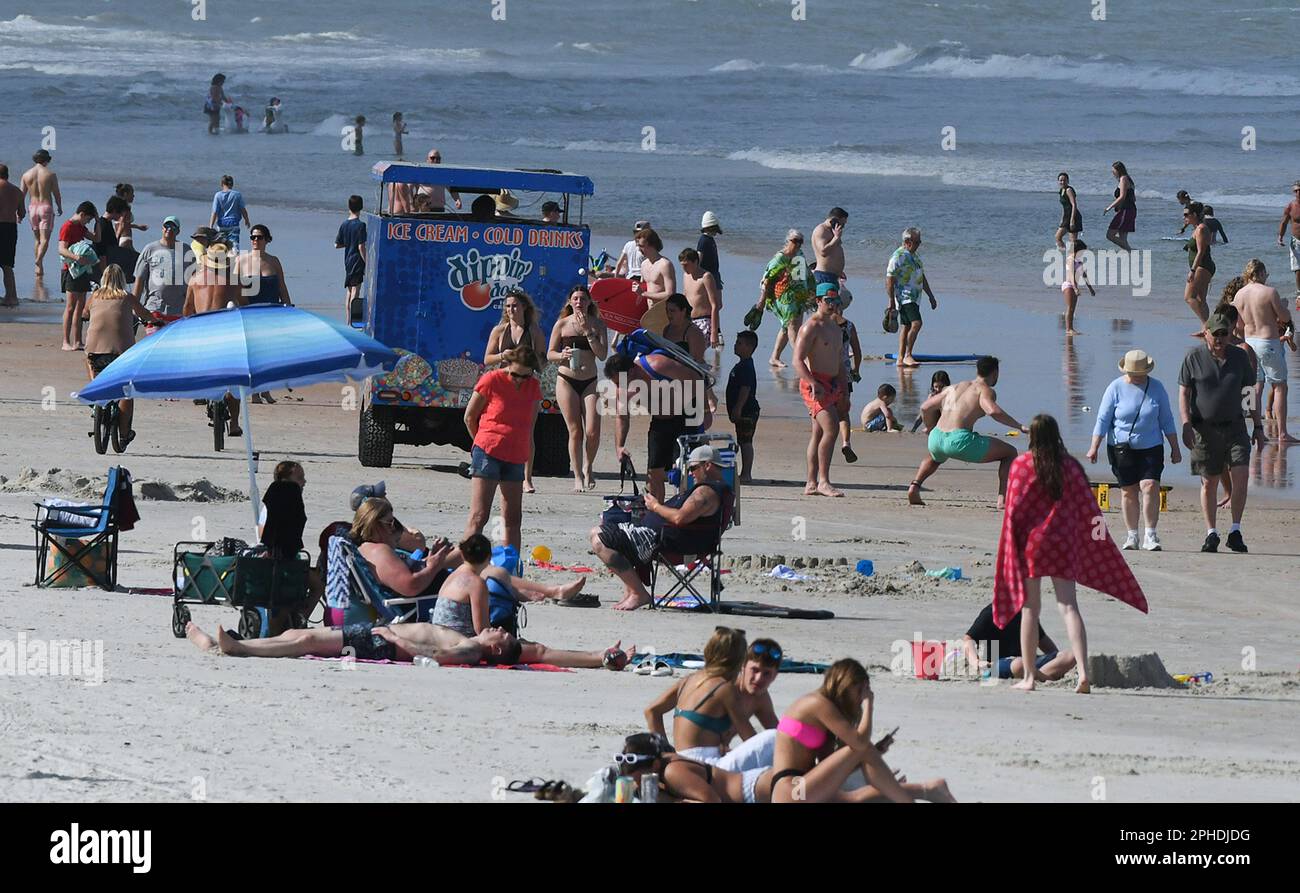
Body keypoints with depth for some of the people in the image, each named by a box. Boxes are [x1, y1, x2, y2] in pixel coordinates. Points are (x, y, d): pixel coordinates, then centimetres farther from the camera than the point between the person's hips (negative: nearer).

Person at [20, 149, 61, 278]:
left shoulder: (27, 175, 2)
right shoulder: (50, 174, -6)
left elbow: (22, 195, 5)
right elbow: (57, 194, -3)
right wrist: (59, 208, 13)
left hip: (32, 207, 4)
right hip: (46, 207, -4)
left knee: (37, 238, 15)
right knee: (45, 238, -6)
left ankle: (39, 267, 17)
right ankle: (39, 259, -30)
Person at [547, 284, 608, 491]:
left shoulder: (597, 324, 4)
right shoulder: (562, 324, 3)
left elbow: (602, 354, -5)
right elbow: (550, 354, 7)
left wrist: (588, 332, -11)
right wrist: (562, 355, -15)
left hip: (590, 381, 1)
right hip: (567, 380, -1)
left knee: (592, 431, -9)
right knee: (575, 431, -4)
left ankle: (588, 467, 17)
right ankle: (578, 476, 3)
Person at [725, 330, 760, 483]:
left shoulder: (746, 366, -16)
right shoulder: (743, 365, 16)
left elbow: (745, 389, -23)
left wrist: (738, 409, -24)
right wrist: (734, 410, 23)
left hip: (746, 411, -11)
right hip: (745, 412, 11)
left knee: (745, 442, -8)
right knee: (744, 442, 12)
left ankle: (746, 474, -7)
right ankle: (745, 474, 17)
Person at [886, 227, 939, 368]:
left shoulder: (914, 256, 17)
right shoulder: (898, 256, -12)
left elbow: (922, 278, 26)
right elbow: (889, 279, -14)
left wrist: (931, 296, 26)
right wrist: (891, 300, -17)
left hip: (914, 297, 9)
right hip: (904, 297, -9)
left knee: (906, 327, 9)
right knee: (916, 323, -20)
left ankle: (900, 359, 12)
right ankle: (907, 355, -17)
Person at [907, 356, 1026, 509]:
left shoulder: (953, 388, 25)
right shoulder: (985, 390, 4)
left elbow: (924, 408, 30)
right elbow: (993, 411, -18)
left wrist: (931, 429, 47)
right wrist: (1019, 426, -11)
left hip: (936, 439, 7)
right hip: (959, 441, -7)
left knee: (936, 457, 45)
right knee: (1010, 453, 9)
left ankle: (914, 486, 21)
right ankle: (1003, 500, -5)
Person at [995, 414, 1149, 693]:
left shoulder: (1021, 464, -6)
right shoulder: (1070, 466, 0)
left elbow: (1013, 509, -7)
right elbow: (1087, 507, 3)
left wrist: (1009, 550, 0)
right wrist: (1098, 534, 15)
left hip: (1031, 542, -1)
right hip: (1063, 542, 1)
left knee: (1030, 608, 8)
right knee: (1068, 606, -2)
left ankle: (1029, 676, 11)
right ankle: (1083, 671, -17)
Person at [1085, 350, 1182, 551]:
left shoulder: (1156, 388, 3)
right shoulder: (1116, 388, -2)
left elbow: (1167, 421, 10)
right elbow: (1102, 419, -2)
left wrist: (1175, 448, 10)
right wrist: (1094, 447, -7)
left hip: (1150, 448, 0)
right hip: (1121, 449, 0)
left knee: (1150, 486, -14)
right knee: (1128, 491, 2)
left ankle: (1150, 535, -9)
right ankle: (1132, 535, 12)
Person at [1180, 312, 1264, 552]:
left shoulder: (1239, 357, 6)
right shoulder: (1194, 357, -2)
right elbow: (1183, 393, 0)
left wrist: (1258, 426, 10)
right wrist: (1186, 425, -11)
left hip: (1234, 426, 2)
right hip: (1204, 428, -2)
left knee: (1241, 474, -12)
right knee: (1209, 482, 2)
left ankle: (1235, 532, -5)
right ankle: (1211, 534, 12)